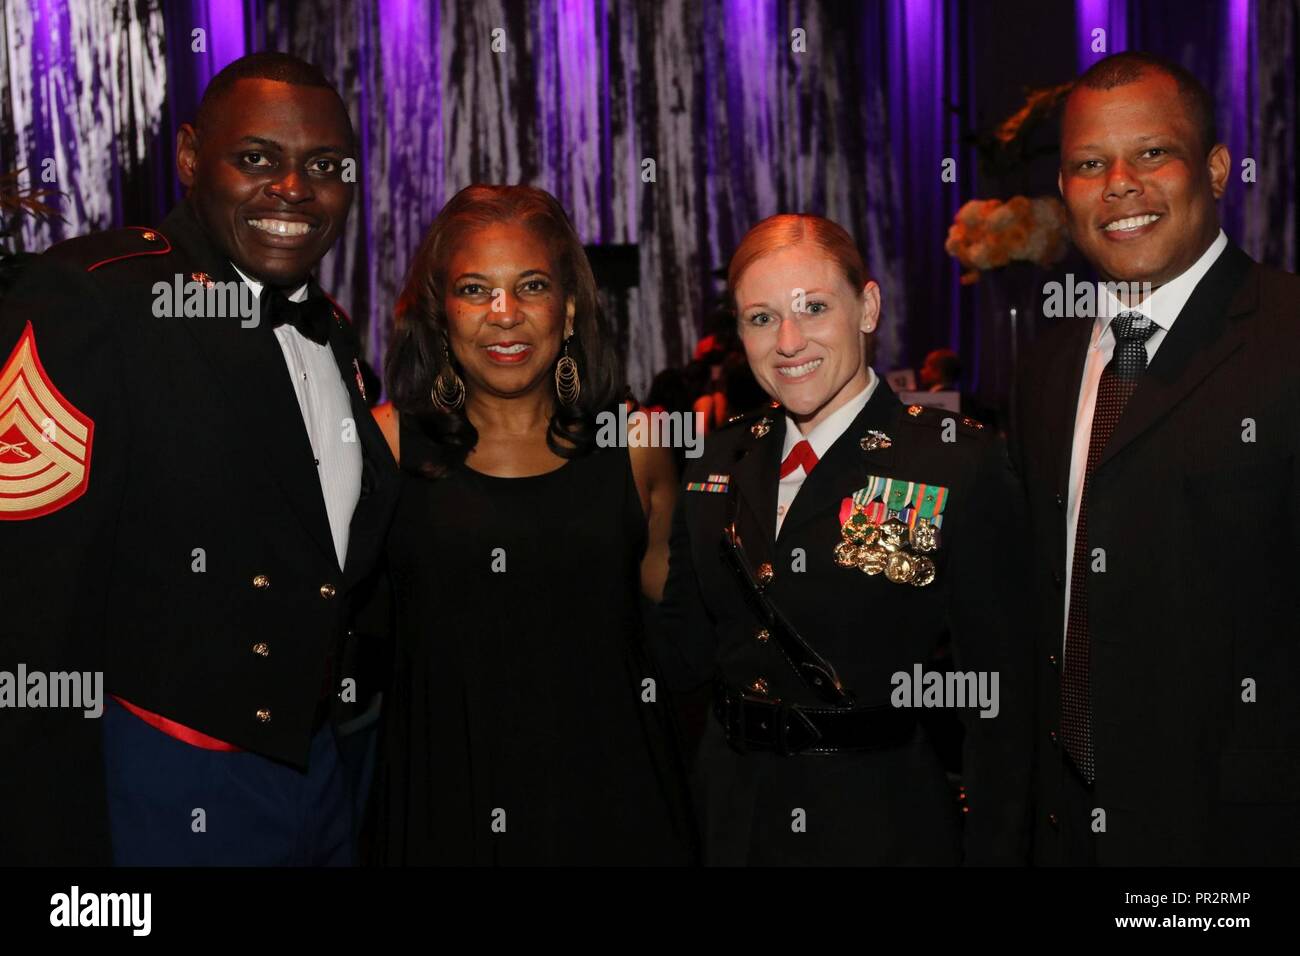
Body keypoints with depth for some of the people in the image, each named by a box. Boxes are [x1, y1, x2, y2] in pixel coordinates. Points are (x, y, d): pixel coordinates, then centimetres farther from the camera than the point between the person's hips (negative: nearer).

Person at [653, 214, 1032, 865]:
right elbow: (683, 659, 5)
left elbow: (999, 695, -12)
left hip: (883, 829, -5)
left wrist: (995, 850, -15)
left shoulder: (957, 463, -13)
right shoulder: (723, 462, 3)